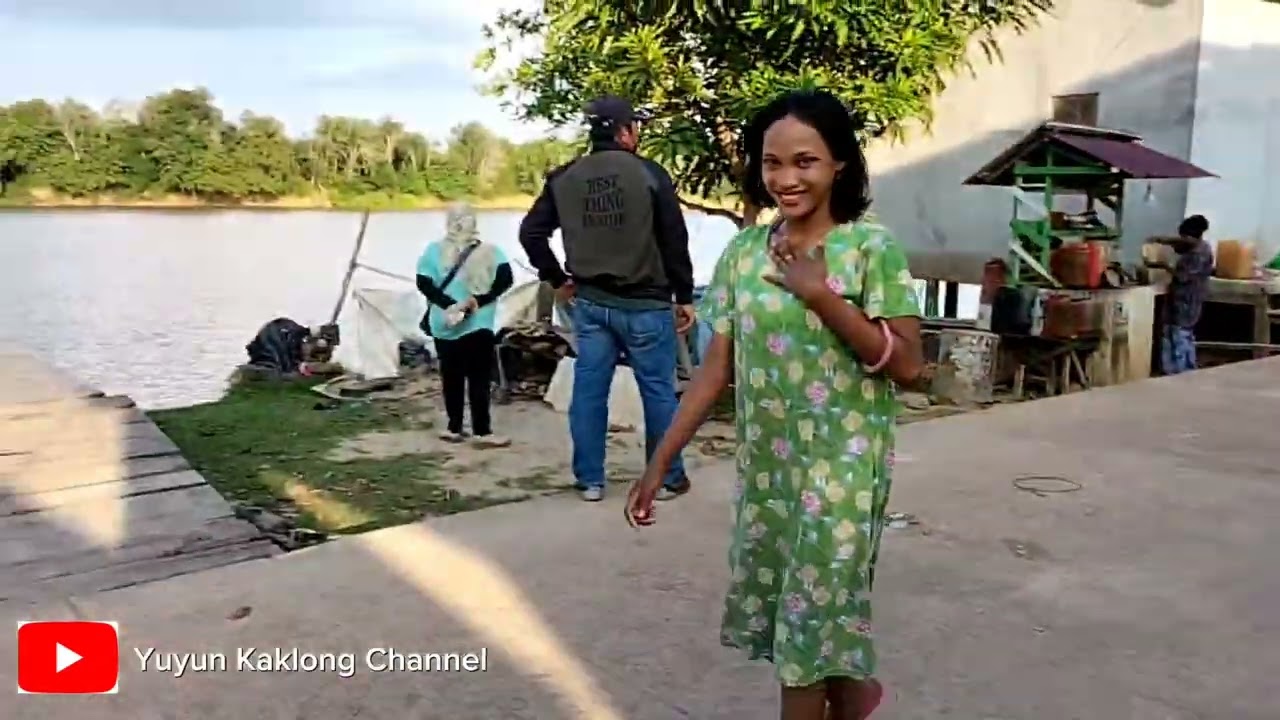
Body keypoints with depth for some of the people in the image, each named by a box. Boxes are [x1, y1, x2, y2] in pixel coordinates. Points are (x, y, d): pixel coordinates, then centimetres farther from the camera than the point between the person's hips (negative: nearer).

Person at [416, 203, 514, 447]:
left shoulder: (434, 251, 3)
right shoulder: (489, 251, -1)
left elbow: (424, 283, -4)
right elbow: (505, 279, -9)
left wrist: (450, 305, -9)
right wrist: (477, 301, -11)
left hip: (444, 326, 3)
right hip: (478, 326, -3)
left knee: (451, 377, 10)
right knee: (478, 378, -2)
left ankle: (454, 428, 16)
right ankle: (481, 432, -6)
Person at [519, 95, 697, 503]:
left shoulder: (564, 178, 5)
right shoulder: (649, 174, -6)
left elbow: (531, 232, 3)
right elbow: (675, 241, -6)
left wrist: (557, 280, 11)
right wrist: (684, 296, 1)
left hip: (589, 302, 4)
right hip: (645, 303, -3)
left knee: (589, 390, 9)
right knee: (658, 391, 7)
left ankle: (590, 480, 16)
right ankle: (668, 479, 15)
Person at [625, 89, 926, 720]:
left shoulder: (872, 248, -10)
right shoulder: (744, 250, 1)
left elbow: (908, 365, -15)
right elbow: (717, 367, 3)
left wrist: (820, 295, -24)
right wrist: (660, 461, 0)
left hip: (841, 467, -5)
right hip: (763, 464, 5)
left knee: (812, 617, 5)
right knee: (785, 611, 18)